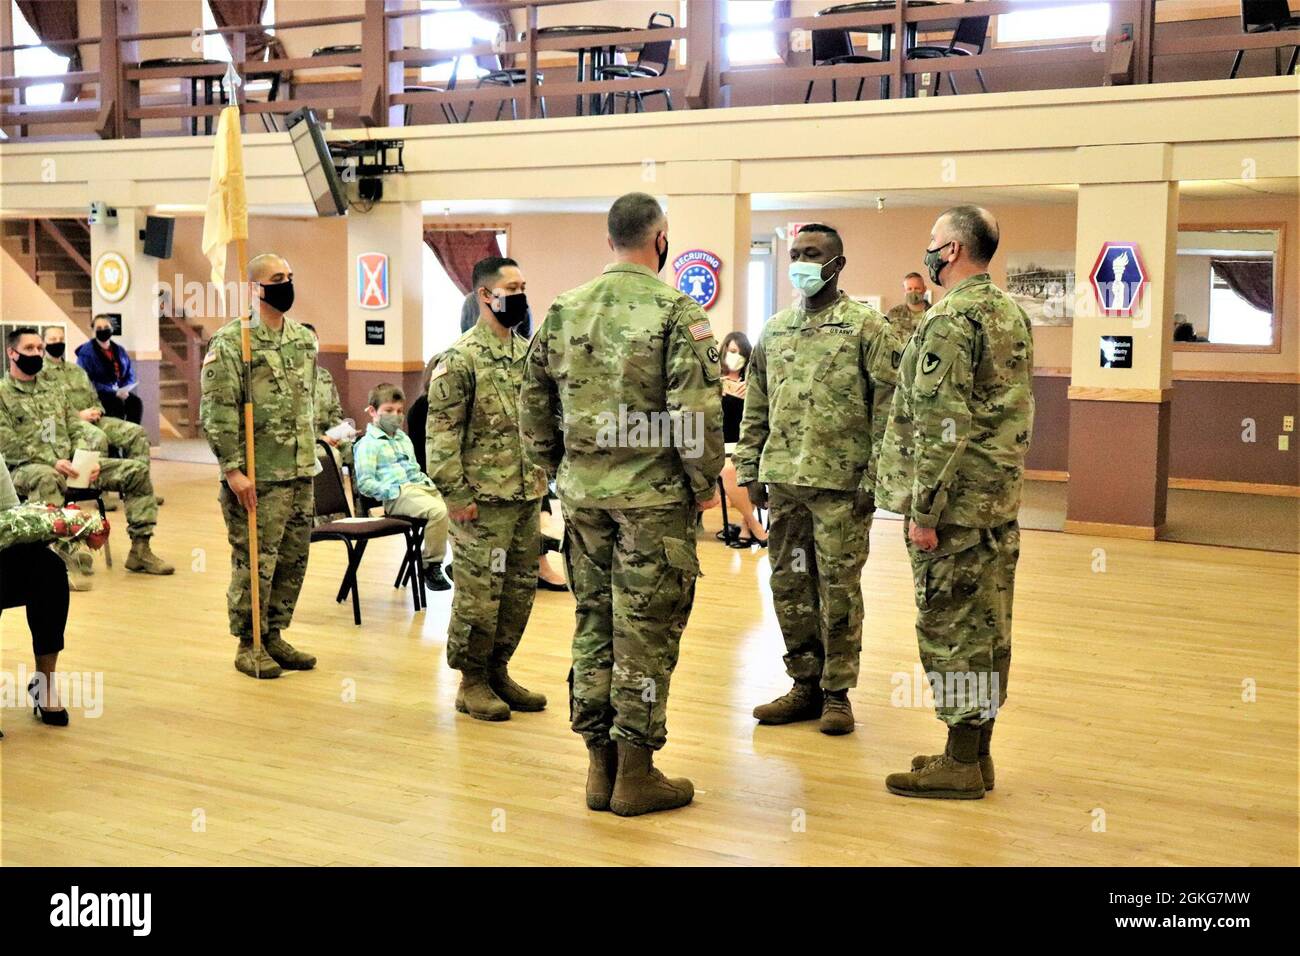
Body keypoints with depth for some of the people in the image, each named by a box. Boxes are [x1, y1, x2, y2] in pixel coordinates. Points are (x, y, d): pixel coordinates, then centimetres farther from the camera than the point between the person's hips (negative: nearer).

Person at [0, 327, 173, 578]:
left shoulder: (54, 394, 23)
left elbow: (76, 433, 15)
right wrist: (52, 462, -22)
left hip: (71, 464, 6)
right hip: (26, 469, -6)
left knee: (137, 470, -7)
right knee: (46, 478, -43)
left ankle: (140, 549, -9)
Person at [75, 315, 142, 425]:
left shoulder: (120, 350, 14)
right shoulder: (86, 352, -4)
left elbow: (130, 375, 16)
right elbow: (87, 381, -13)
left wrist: (125, 390, -8)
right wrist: (113, 392, -22)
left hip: (119, 392, 5)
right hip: (98, 394, -5)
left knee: (136, 402, -25)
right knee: (117, 403, -34)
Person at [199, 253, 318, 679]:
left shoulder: (304, 339, 12)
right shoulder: (231, 341, -11)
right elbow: (217, 411, -15)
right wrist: (232, 469, -18)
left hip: (300, 473, 7)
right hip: (257, 477, -7)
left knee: (293, 560, 12)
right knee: (255, 563, 0)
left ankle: (274, 636, 25)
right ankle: (248, 645, 13)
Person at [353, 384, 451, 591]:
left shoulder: (404, 438, 27)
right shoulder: (368, 444, 1)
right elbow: (364, 483, -6)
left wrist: (427, 481, 14)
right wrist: (393, 491, -16)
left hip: (420, 487, 8)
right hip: (397, 495, -8)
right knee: (438, 511, -32)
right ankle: (431, 565, -19)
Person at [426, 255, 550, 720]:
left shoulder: (528, 353, 12)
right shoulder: (460, 358, -11)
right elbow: (441, 431, -14)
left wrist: (543, 475, 15)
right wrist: (456, 494, -17)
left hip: (527, 495, 7)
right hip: (484, 500, -7)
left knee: (519, 591, 12)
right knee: (478, 593, 0)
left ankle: (498, 672, 25)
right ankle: (472, 682, 13)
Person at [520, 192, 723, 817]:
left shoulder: (563, 311, 7)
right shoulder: (677, 311, -9)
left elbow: (533, 408, 11)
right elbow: (696, 411, -15)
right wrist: (705, 483, -3)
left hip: (583, 494, 5)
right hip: (654, 496, -5)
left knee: (593, 623, 13)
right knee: (645, 631, 3)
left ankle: (600, 765, 20)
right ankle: (635, 772, 10)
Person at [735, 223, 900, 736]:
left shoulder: (866, 327, -4)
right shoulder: (774, 329, 12)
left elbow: (888, 407, -7)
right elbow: (755, 406, 16)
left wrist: (874, 476, -12)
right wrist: (749, 468, 10)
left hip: (840, 482, -5)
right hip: (783, 480, 6)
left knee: (838, 589, 2)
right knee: (789, 585, 10)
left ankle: (837, 692, 14)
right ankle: (805, 684, 23)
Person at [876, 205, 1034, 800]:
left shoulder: (951, 319, -16)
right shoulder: (1014, 315, 13)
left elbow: (941, 422, -22)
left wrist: (923, 509, -19)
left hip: (956, 503, -9)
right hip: (1002, 497, 9)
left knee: (950, 626, -2)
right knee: (988, 626, 13)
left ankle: (960, 763, 5)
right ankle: (977, 751, 22)